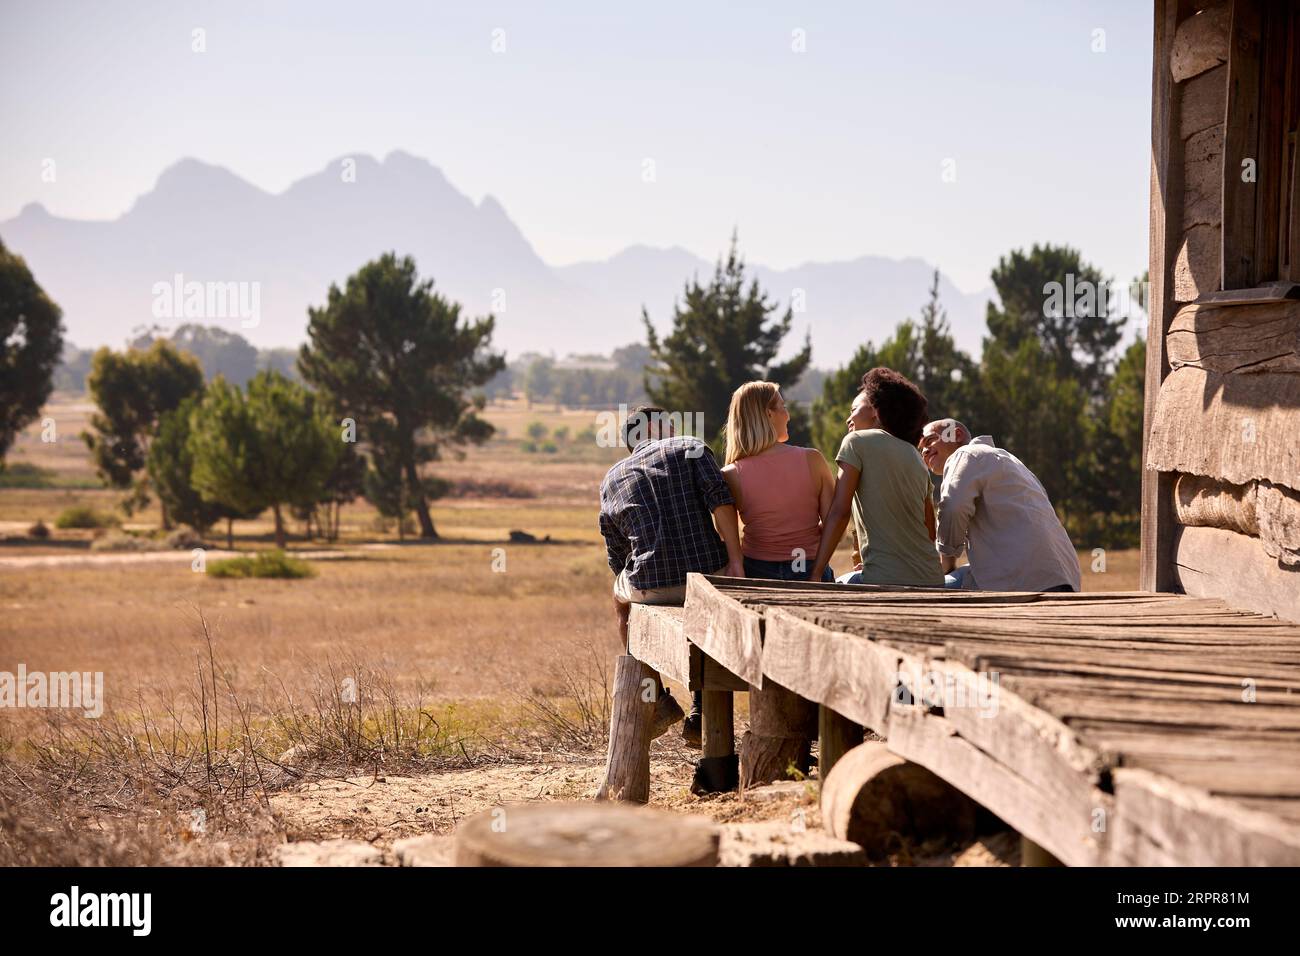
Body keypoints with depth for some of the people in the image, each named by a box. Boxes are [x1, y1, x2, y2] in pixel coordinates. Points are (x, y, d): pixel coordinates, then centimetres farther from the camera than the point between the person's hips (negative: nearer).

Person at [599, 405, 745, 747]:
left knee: (621, 598, 37)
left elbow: (617, 557, 20)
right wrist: (735, 559, -9)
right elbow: (719, 498, -7)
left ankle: (656, 699, 31)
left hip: (651, 583, 1)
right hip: (710, 573, -1)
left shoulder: (611, 481, 18)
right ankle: (700, 717, 26)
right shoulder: (690, 447, 12)